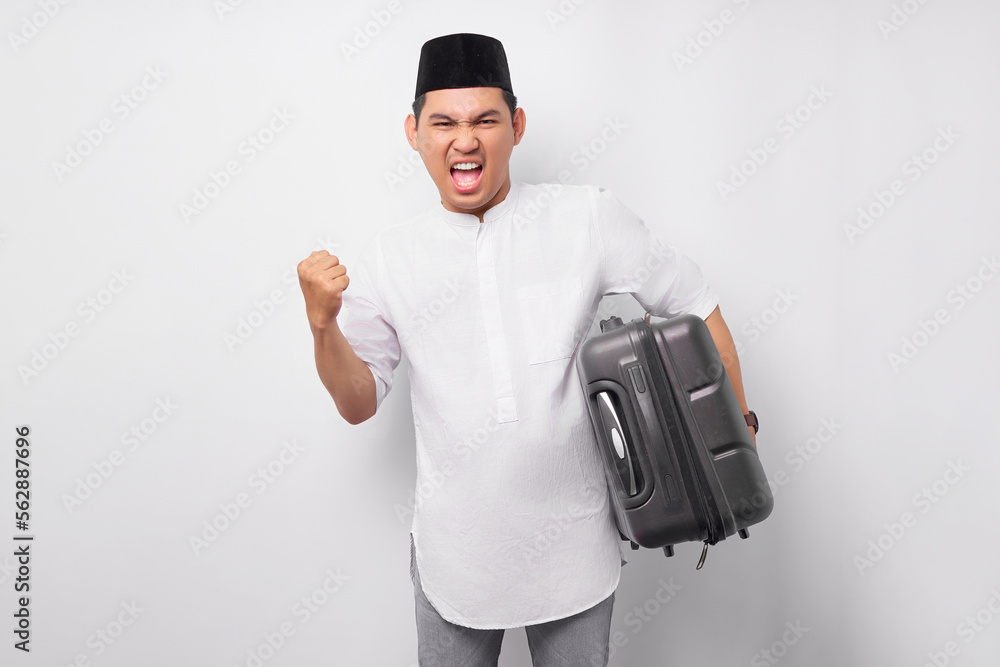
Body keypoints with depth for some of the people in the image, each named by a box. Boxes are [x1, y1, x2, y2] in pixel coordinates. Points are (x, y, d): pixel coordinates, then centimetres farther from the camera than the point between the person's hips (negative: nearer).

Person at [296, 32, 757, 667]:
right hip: (455, 553, 1)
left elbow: (695, 305, 2)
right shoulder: (389, 256, -2)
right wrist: (323, 324, -15)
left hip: (575, 546, 0)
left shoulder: (589, 218, -7)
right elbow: (359, 403, 3)